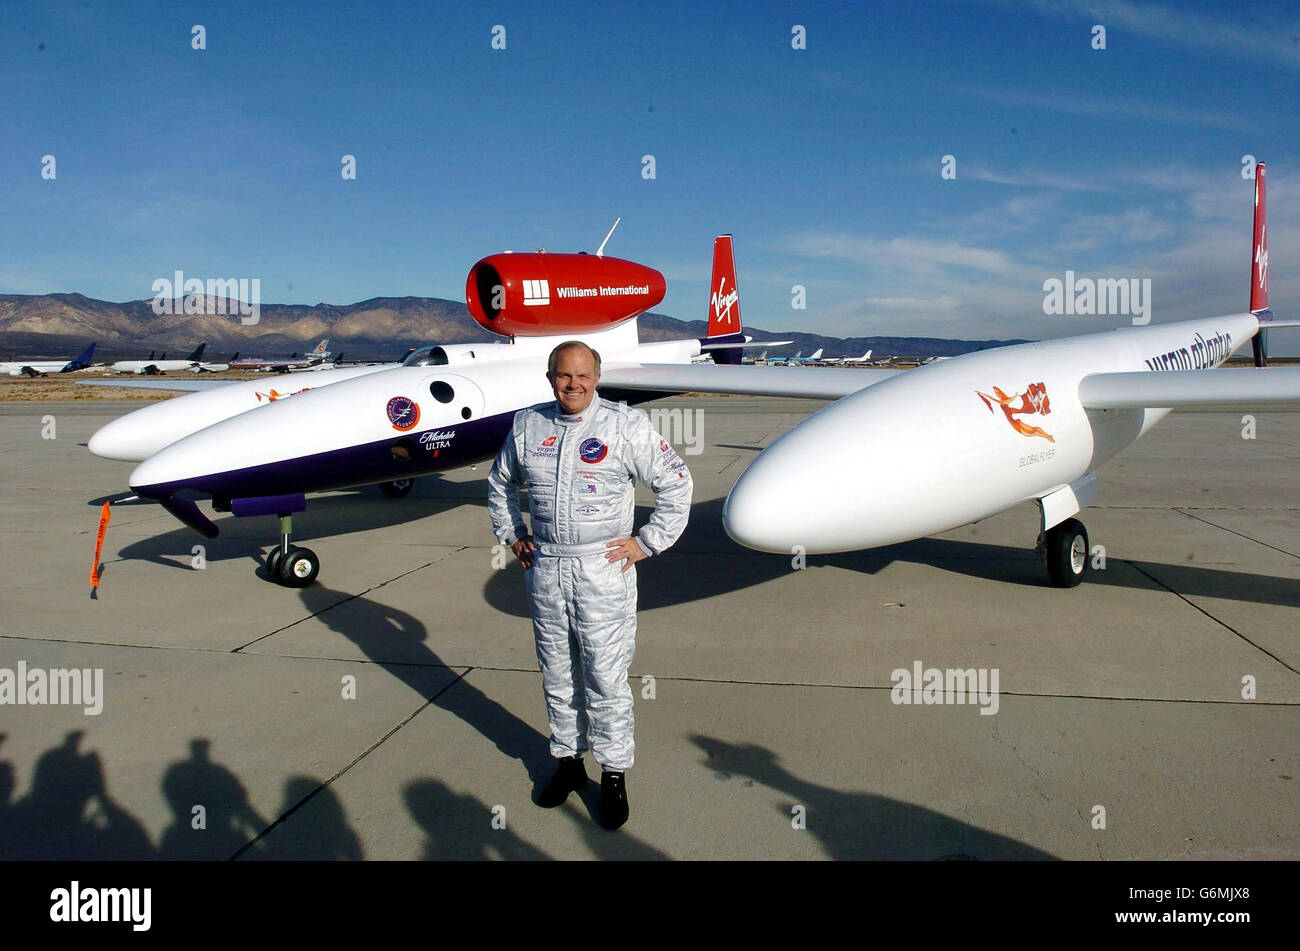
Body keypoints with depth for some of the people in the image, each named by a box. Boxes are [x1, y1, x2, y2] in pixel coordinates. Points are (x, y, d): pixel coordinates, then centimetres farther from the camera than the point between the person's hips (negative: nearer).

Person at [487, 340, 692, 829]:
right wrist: (513, 536, 16)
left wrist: (647, 542, -4)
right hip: (544, 569, 4)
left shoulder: (625, 425, -6)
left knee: (606, 678, 1)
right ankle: (568, 760, 31)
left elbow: (676, 483, -2)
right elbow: (500, 484, 24)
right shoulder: (527, 425, 7)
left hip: (603, 569, -4)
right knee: (557, 674, 14)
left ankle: (614, 774, 16)